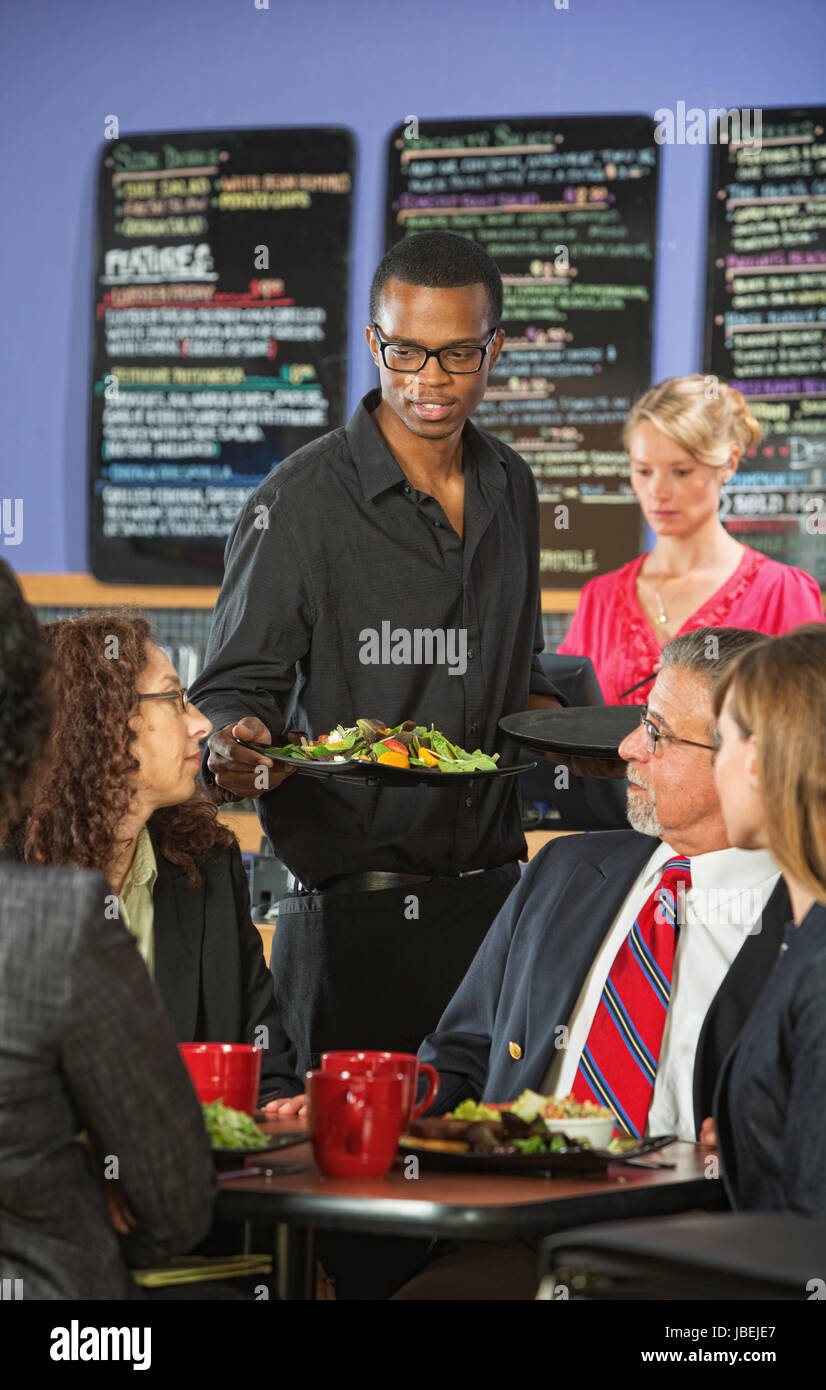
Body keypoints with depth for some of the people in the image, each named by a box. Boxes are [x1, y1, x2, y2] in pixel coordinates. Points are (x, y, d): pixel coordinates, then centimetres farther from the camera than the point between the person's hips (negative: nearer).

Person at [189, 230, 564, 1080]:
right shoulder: (300, 501, -7)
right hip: (352, 908, -5)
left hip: (491, 891, 5)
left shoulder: (510, 488, 12)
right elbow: (237, 683, -5)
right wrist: (238, 745, -27)